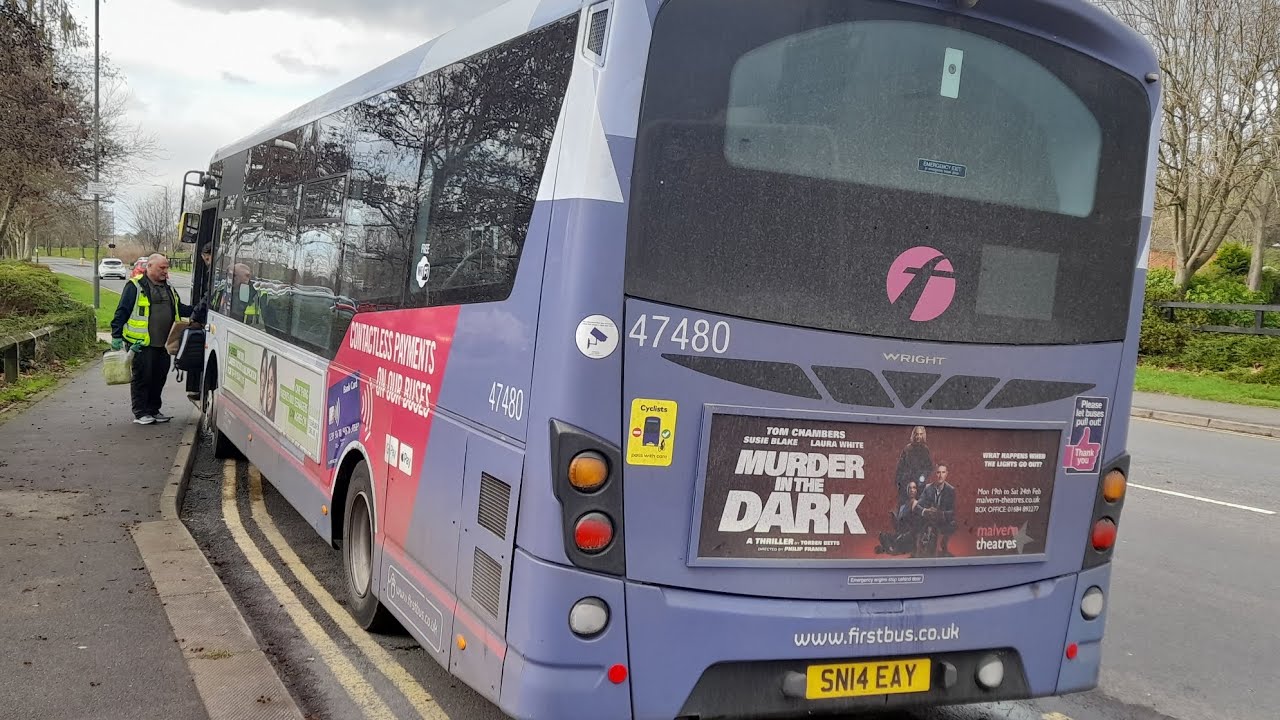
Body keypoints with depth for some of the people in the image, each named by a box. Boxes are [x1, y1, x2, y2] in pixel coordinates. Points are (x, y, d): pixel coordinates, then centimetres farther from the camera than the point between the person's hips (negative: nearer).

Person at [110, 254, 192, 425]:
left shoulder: (169, 288, 17)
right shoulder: (135, 286, -5)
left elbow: (180, 309, 26)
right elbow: (122, 312, -6)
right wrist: (116, 335, -10)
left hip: (163, 344, 7)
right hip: (142, 343, -7)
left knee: (160, 377, 11)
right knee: (142, 377, -2)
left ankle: (153, 410, 22)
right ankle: (140, 413, 6)